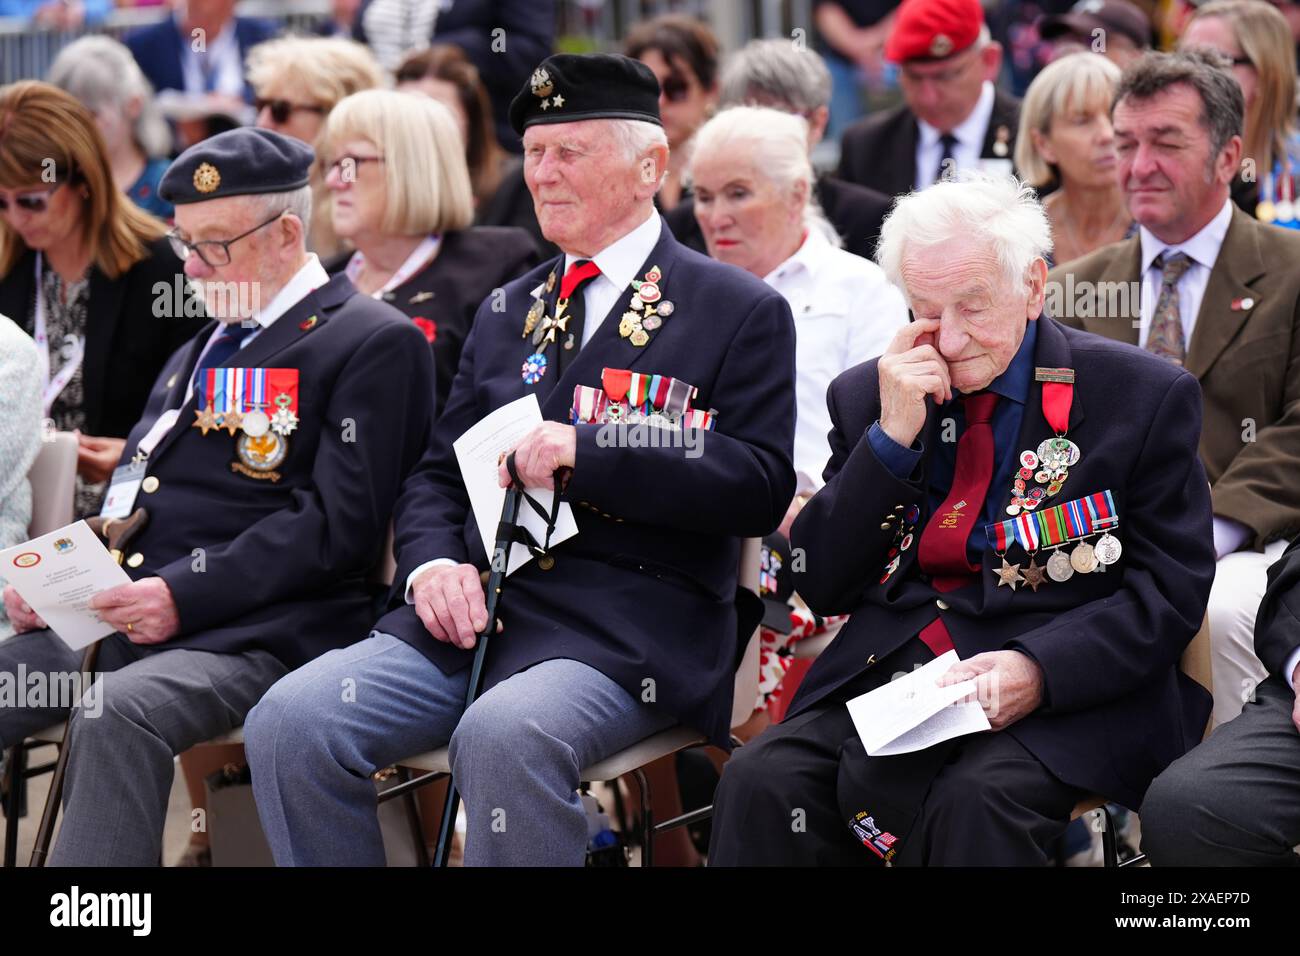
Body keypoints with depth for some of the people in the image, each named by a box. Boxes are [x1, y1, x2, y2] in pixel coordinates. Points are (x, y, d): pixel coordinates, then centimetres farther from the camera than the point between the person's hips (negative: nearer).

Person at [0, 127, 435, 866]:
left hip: (254, 635, -8)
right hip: (117, 622, 8)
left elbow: (340, 526, -10)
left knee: (116, 714, -35)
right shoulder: (200, 351, 26)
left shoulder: (374, 344, 0)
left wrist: (186, 594, -18)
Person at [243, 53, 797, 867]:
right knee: (289, 723, -18)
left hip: (630, 633, -5)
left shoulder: (743, 313, 4)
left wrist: (588, 453, -16)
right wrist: (433, 562, -2)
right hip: (472, 614, 6)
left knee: (503, 735, -37)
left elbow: (762, 487, -6)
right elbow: (439, 473, 22)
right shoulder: (507, 313, 23)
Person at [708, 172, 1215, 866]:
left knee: (974, 800, -35)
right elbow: (821, 588, 8)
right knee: (762, 779, -24)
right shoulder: (866, 398, 12)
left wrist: (1038, 668, -20)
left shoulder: (1145, 398, 2)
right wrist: (891, 437, -6)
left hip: (1069, 693, -3)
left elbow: (1170, 592, -2)